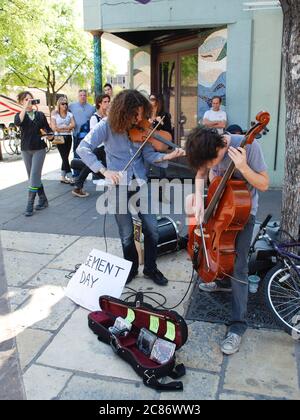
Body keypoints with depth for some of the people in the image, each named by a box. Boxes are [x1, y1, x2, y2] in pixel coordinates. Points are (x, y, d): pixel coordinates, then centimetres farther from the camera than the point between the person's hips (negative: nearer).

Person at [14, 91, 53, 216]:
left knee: (34, 177, -9)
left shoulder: (40, 115, 6)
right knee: (33, 177, 7)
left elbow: (48, 129, 11)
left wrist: (50, 136, -11)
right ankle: (43, 200, 22)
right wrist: (25, 107, -21)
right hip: (26, 149, 2)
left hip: (39, 148, -2)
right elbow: (17, 123, -20)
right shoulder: (19, 115, 4)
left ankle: (30, 206, -7)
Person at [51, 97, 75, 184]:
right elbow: (54, 128, -8)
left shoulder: (69, 114, 11)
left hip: (68, 137, 3)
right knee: (65, 157, -10)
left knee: (65, 157, 5)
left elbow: (73, 125, -2)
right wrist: (67, 128, -4)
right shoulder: (55, 115, 2)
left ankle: (63, 177, 12)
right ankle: (70, 177, -13)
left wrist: (61, 127, -10)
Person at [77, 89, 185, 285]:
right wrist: (104, 170, -25)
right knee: (127, 234, 6)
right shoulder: (108, 126, -11)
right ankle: (132, 268, 30)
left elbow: (149, 155, -5)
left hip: (141, 182, 3)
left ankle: (151, 268, 24)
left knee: (152, 228, 3)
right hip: (118, 185, -3)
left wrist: (168, 156, -24)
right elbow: (83, 148, -15)